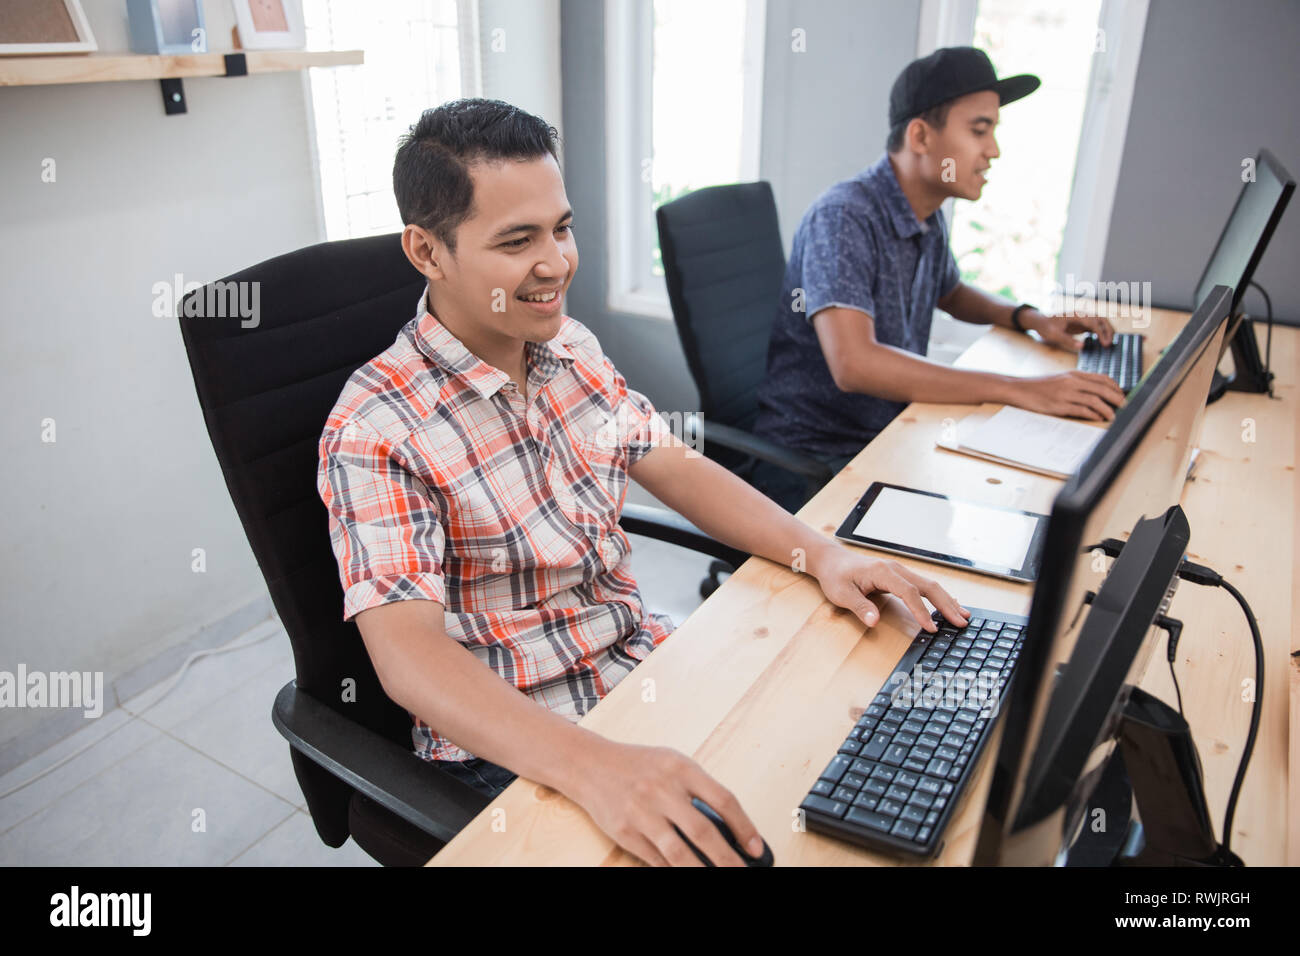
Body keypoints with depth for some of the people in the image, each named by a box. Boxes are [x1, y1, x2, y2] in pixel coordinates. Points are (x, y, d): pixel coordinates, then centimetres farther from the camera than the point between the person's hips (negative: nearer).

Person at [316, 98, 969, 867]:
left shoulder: (573, 346, 1)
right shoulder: (377, 430, -20)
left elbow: (677, 466, 5)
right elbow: (408, 653, -28)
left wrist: (821, 552, -10)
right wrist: (592, 766, -43)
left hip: (643, 660, 6)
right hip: (514, 744, -6)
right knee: (738, 841, -19)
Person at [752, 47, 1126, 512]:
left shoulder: (929, 218, 6)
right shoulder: (843, 217, -20)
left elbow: (951, 294, 29)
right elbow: (853, 363, -34)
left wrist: (1030, 318, 8)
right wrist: (1019, 390, -33)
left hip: (892, 435, 8)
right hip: (815, 459, -8)